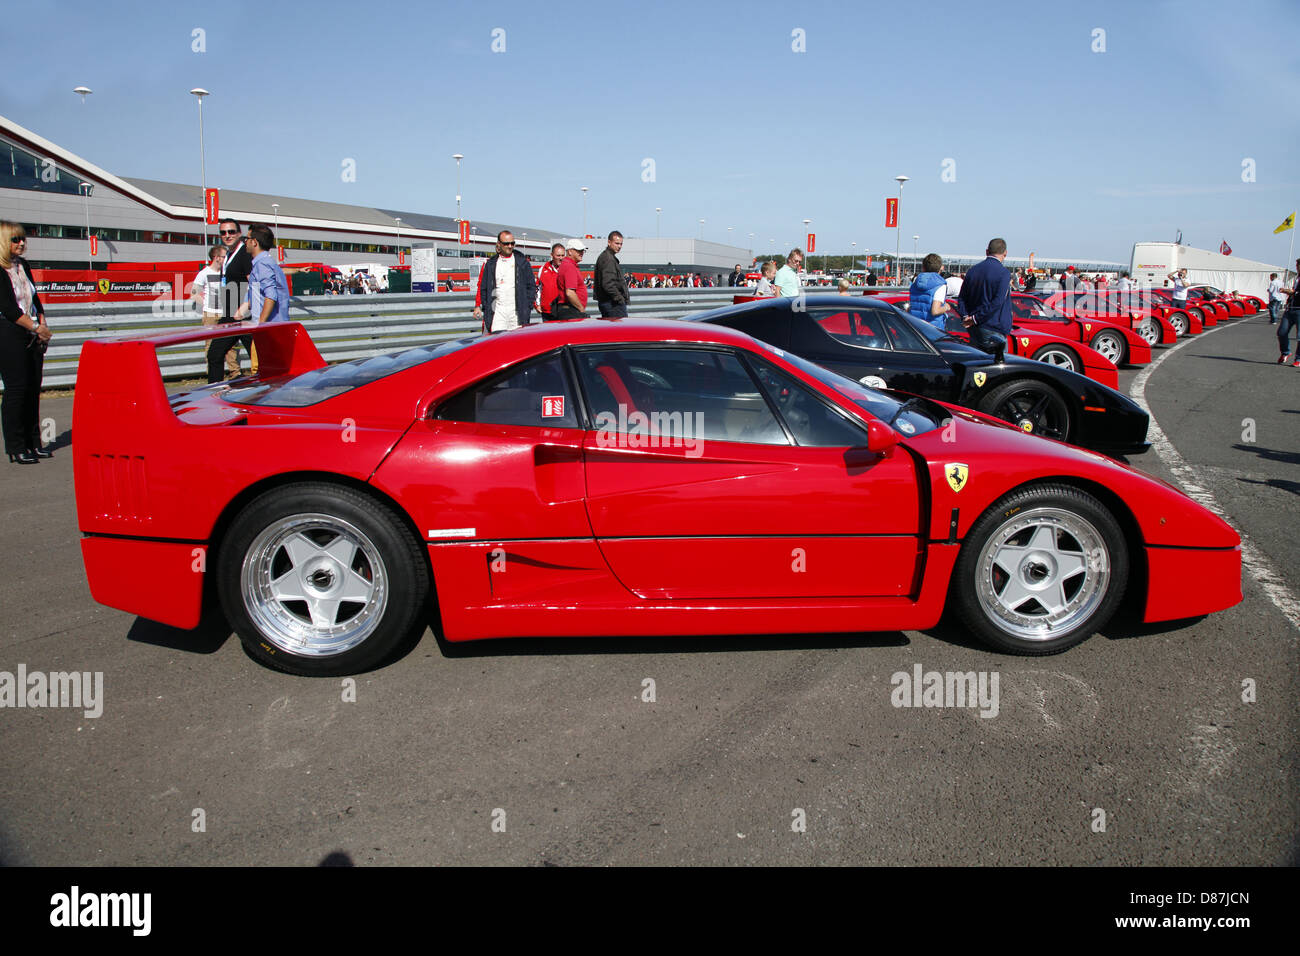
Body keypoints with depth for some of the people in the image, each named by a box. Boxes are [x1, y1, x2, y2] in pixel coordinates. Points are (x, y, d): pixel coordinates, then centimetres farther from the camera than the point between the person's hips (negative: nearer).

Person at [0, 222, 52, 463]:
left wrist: (43, 328, 5)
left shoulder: (22, 265, 12)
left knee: (33, 388, 8)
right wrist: (37, 328, -13)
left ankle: (33, 442, 15)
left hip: (32, 334, 7)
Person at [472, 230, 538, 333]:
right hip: (497, 311, 0)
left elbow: (531, 285, 7)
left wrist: (527, 307, -2)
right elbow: (482, 287, 13)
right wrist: (478, 305, 3)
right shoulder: (490, 263, 11)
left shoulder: (522, 261, 8)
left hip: (517, 311, 0)